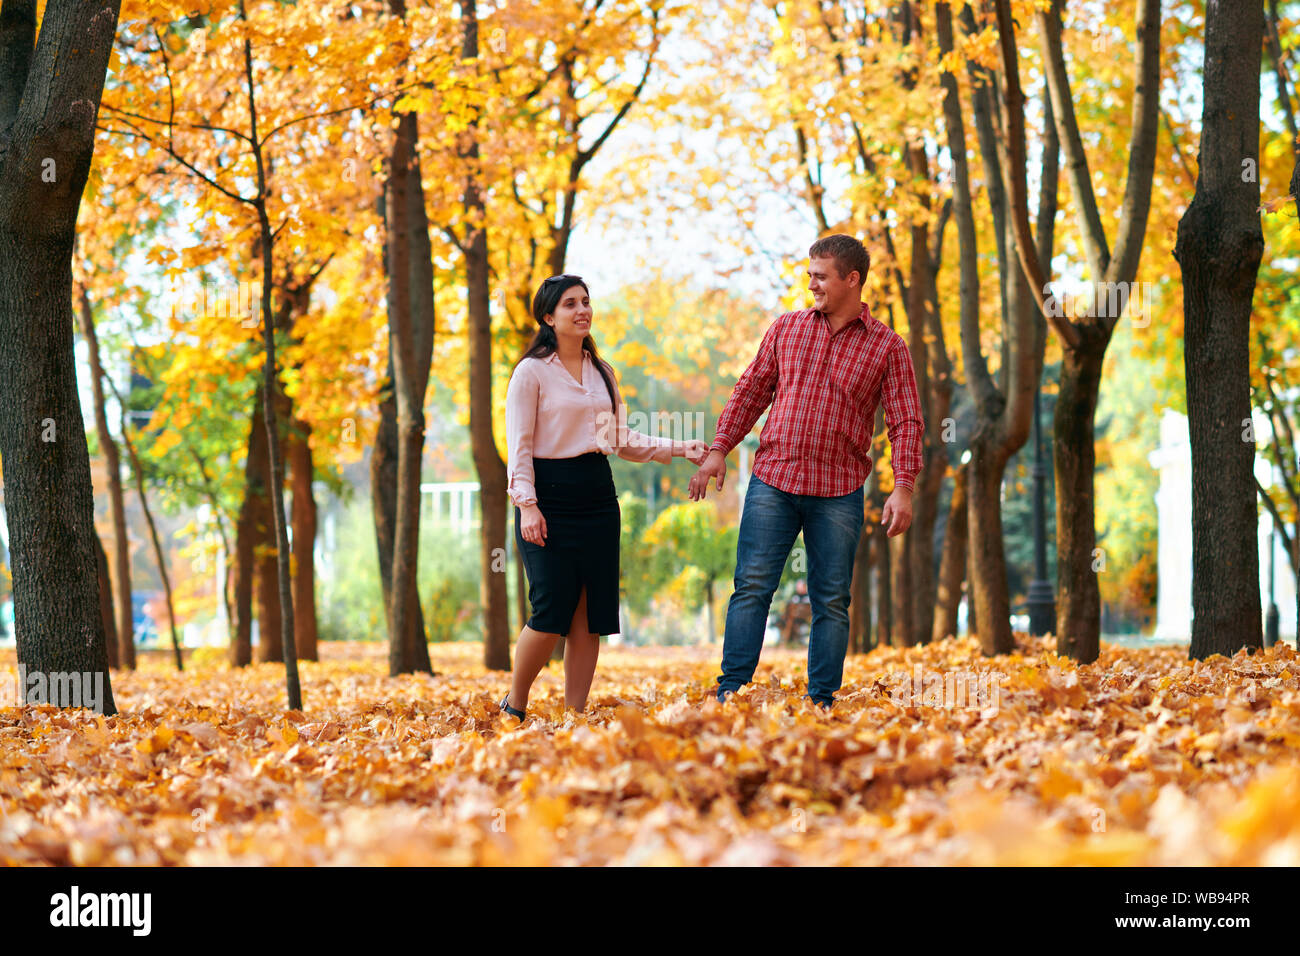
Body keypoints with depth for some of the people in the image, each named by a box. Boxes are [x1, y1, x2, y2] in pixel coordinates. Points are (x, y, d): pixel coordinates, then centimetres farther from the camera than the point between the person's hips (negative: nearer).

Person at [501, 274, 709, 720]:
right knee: (552, 611, -11)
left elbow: (622, 439, 16)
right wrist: (527, 506, -16)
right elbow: (519, 446, -7)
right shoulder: (532, 372, -3)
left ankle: (575, 713, 8)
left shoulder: (602, 373, 15)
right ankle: (514, 708, 7)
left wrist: (679, 449, 5)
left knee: (590, 615, 2)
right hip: (551, 497, -6)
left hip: (597, 495, 6)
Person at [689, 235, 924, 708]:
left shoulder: (888, 347, 2)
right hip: (773, 479, 1)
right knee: (752, 587, -3)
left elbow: (906, 421, -1)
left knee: (831, 601, 3)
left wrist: (904, 487, -12)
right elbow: (751, 390, 14)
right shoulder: (787, 328, 10)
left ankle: (822, 702, 10)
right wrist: (719, 449, 6)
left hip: (839, 494, -1)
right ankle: (731, 692, -1)